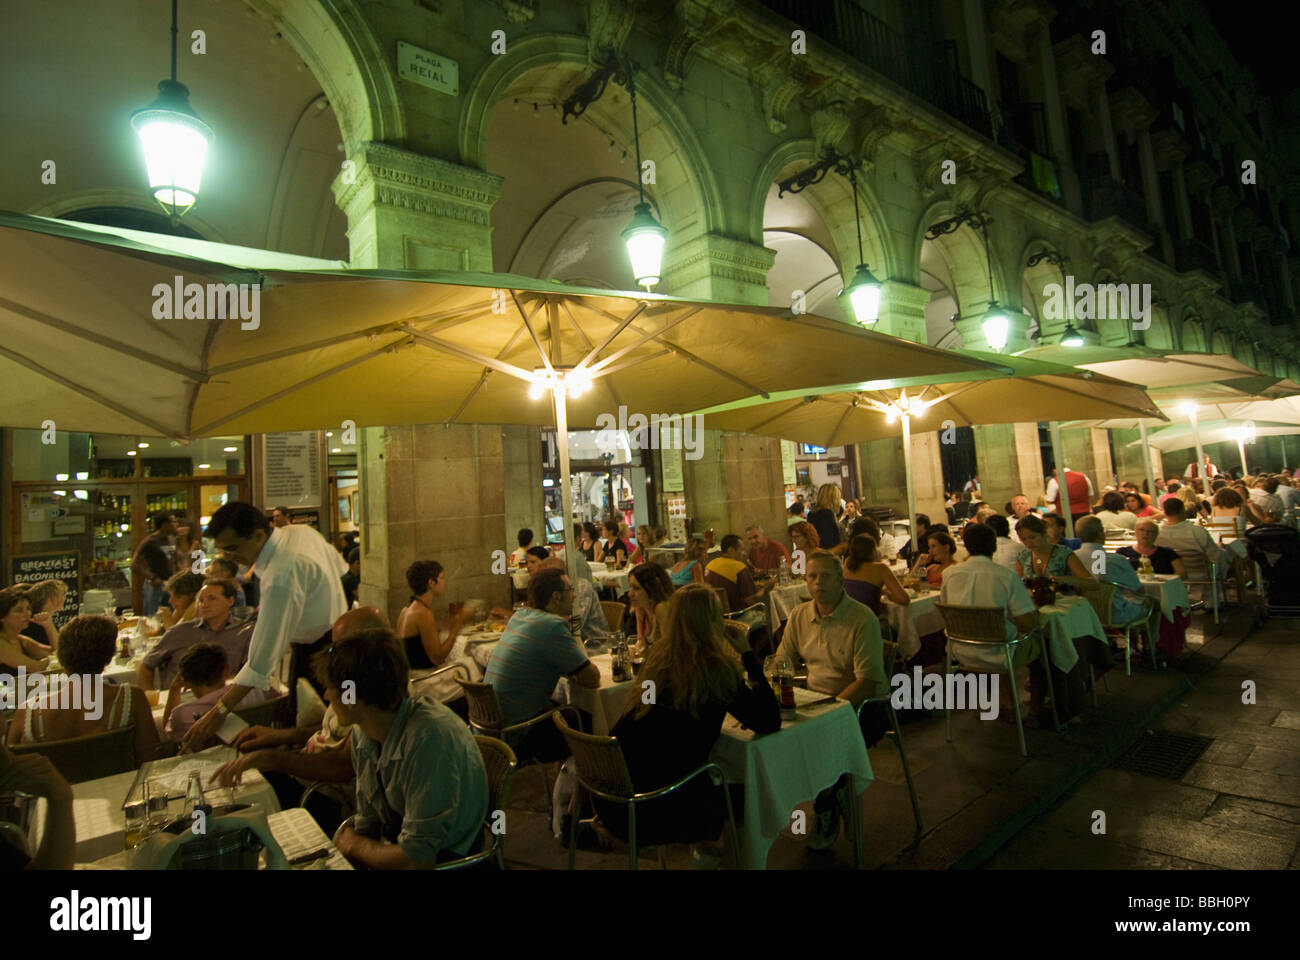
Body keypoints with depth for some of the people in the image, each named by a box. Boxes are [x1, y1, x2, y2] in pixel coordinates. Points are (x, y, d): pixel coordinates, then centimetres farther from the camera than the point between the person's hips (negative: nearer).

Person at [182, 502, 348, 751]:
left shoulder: (281, 576, -34)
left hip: (314, 652, -10)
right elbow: (342, 569, 10)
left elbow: (263, 657, -31)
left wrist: (219, 712, -26)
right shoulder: (301, 531, -7)